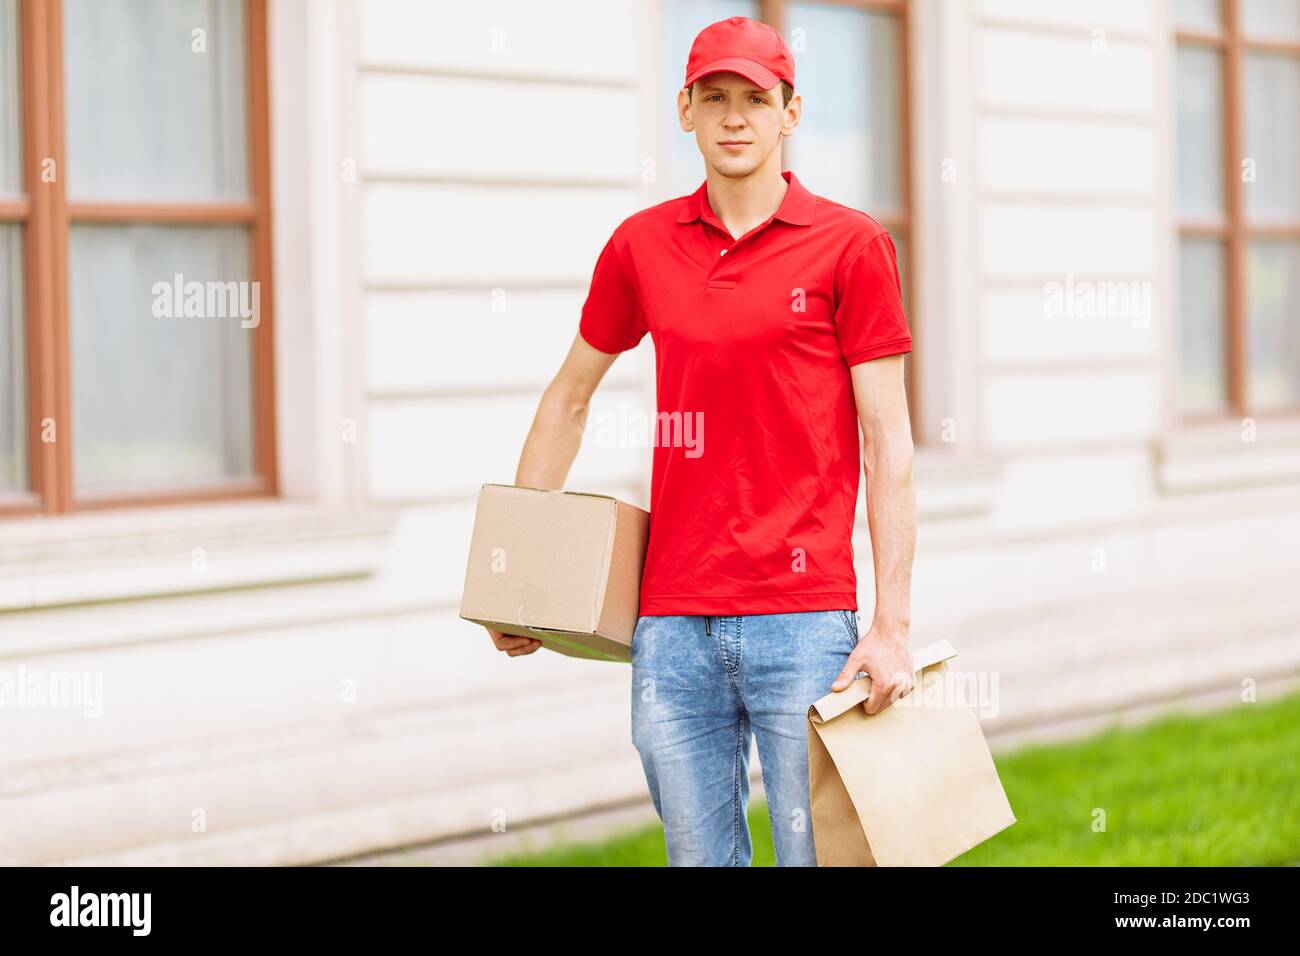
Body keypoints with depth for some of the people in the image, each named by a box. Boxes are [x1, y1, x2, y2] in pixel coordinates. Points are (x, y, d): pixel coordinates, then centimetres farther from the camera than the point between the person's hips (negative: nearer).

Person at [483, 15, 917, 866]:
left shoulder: (850, 244, 0)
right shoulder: (642, 245, 10)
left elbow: (888, 443, -3)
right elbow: (569, 397, 23)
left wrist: (893, 626, -9)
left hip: (803, 615, -3)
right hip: (672, 621, 4)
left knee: (818, 852, -2)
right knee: (699, 855, 9)